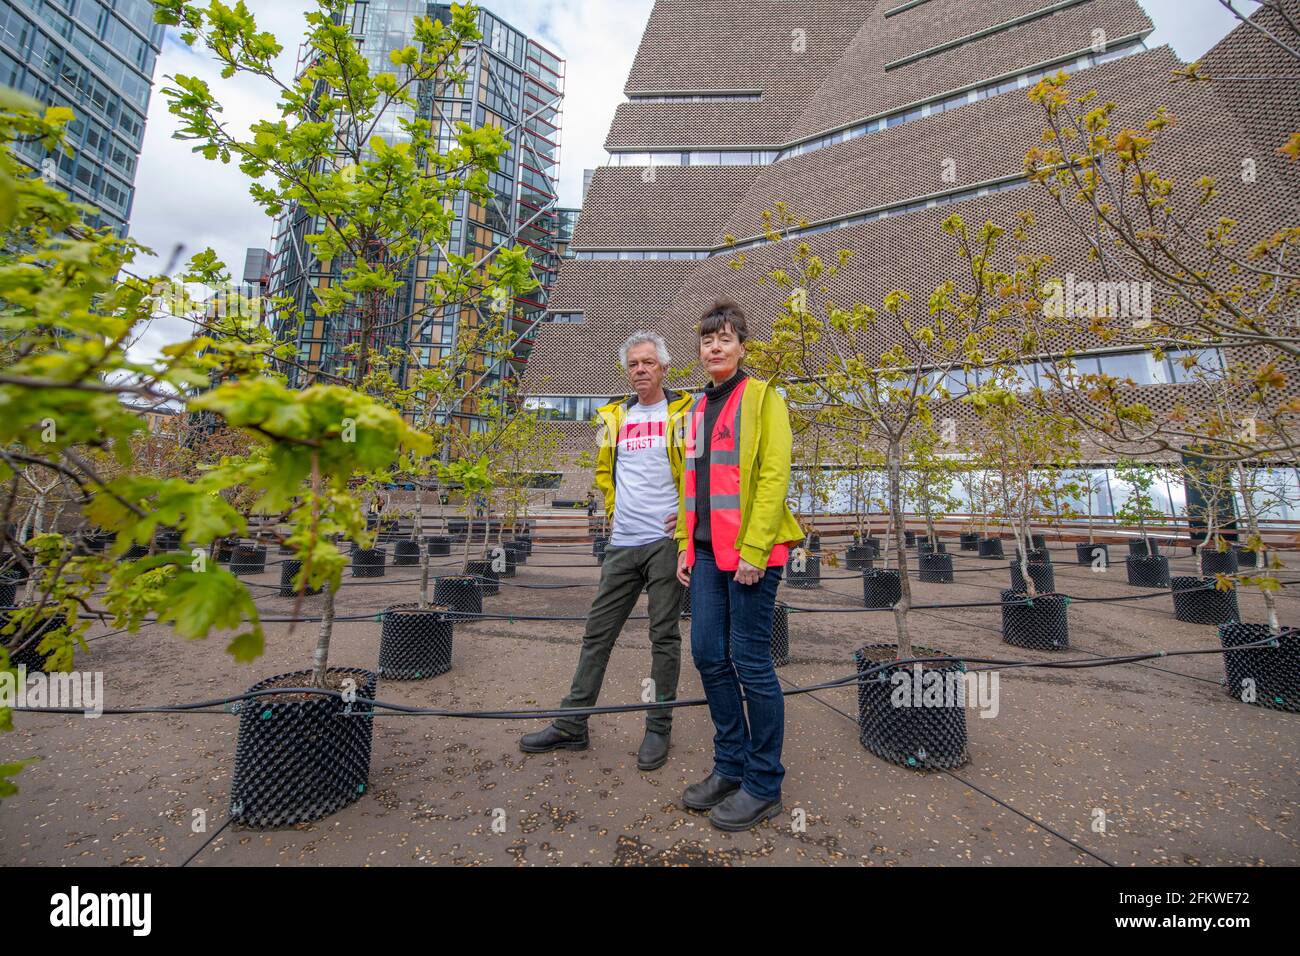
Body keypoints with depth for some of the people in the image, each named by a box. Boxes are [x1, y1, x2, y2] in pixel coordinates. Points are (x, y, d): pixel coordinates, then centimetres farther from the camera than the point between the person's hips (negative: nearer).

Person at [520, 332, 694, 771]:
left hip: (666, 541, -4)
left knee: (664, 636, 5)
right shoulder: (614, 417, 12)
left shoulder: (684, 412, -1)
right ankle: (572, 725, 23)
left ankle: (658, 728, 22)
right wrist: (613, 505, 14)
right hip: (622, 544, 5)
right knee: (597, 633, 10)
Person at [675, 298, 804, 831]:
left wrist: (754, 550, -18)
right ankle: (731, 766, 29)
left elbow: (773, 475, -12)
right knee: (709, 656, 10)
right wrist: (686, 545, 13)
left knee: (750, 662, 0)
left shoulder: (762, 398, -2)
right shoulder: (699, 410, 18)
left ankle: (763, 784, 20)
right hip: (708, 552, 7)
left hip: (749, 552, -7)